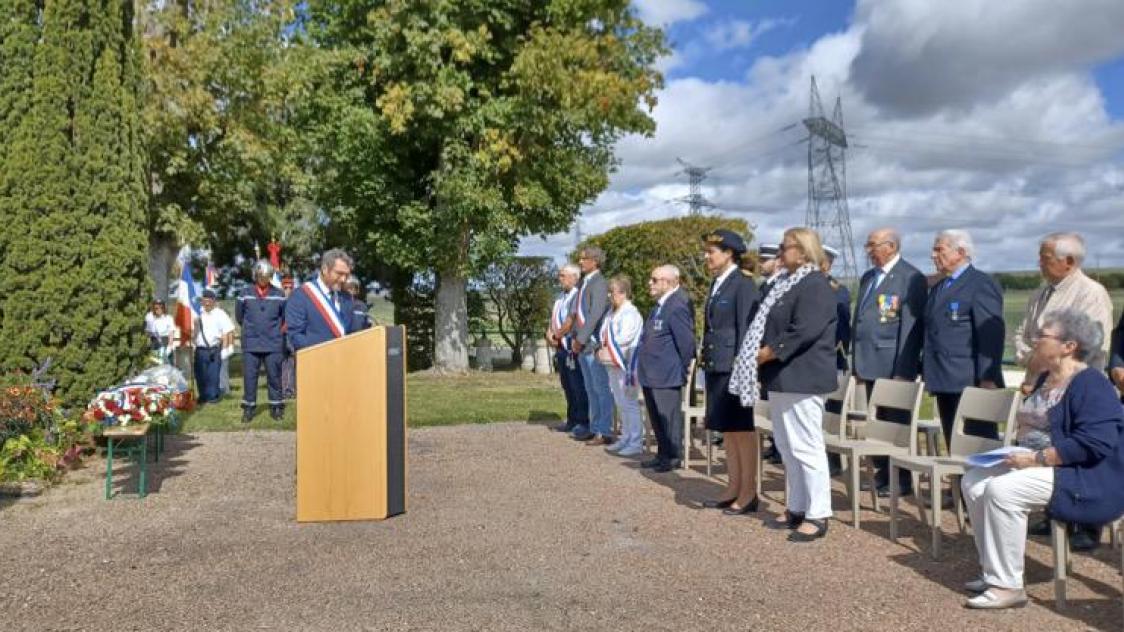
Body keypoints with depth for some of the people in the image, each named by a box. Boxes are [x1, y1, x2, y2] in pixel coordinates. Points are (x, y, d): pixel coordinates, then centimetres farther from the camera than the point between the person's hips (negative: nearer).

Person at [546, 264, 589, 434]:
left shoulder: (578, 295, -12)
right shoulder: (560, 296, 17)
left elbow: (571, 322, -18)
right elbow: (553, 319, 17)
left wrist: (556, 336, -7)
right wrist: (549, 334, -2)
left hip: (572, 348, -9)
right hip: (560, 347, 9)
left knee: (578, 387, -2)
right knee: (567, 386, 13)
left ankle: (583, 422, 5)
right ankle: (572, 420, 21)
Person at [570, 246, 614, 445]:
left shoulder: (599, 283, -12)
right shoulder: (583, 283, 15)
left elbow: (595, 315, -18)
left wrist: (581, 339, -16)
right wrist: (575, 338, 10)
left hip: (595, 344, -9)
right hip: (582, 346, 9)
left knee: (602, 389, -3)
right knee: (591, 389, 14)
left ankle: (604, 432, 1)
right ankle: (595, 428, 22)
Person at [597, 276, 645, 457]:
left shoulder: (631, 314, -13)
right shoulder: (611, 313, 14)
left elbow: (623, 340, -19)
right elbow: (604, 335, 17)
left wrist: (607, 350, -11)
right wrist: (602, 350, -1)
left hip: (626, 365, -9)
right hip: (613, 365, 9)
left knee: (629, 404, -5)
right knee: (620, 403, 14)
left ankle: (636, 443, 0)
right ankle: (625, 438, 24)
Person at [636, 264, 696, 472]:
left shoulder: (678, 305, -19)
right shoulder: (660, 304, 13)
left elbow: (686, 340, -19)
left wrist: (685, 370, -11)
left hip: (666, 374, -10)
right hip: (651, 374, 10)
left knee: (669, 417, 1)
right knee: (656, 418, 18)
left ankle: (674, 457, 14)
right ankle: (663, 454, 30)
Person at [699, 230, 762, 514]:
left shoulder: (743, 284, -11)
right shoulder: (716, 284, 15)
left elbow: (746, 328, -15)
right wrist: (704, 357, 14)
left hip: (734, 367, -9)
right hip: (715, 367, 9)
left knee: (741, 429, -1)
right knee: (726, 429, 13)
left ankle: (748, 492, 8)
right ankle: (733, 488, 22)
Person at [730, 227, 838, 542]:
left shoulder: (815, 285, -13)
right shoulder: (786, 283, 17)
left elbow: (804, 331, -23)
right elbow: (767, 325, 18)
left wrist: (767, 353, -17)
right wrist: (759, 356, 3)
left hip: (802, 378, -10)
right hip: (783, 376, 10)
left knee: (805, 446, -5)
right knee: (787, 447, 15)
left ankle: (818, 515, 3)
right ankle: (797, 507, 25)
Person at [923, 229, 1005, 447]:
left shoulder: (982, 284, -7)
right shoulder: (937, 288, 20)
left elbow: (992, 334, -14)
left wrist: (987, 378, -19)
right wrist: (928, 373, 14)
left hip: (971, 382, -8)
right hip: (944, 382, 8)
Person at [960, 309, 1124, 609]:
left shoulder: (1091, 385, -16)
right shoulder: (1046, 379, 14)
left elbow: (1094, 444, -27)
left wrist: (1037, 459, -26)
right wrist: (1017, 453, 5)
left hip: (1088, 483, -10)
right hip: (1037, 466, 10)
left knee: (1001, 489, -29)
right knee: (974, 480, -3)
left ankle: (1007, 585, -19)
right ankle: (992, 570, 3)